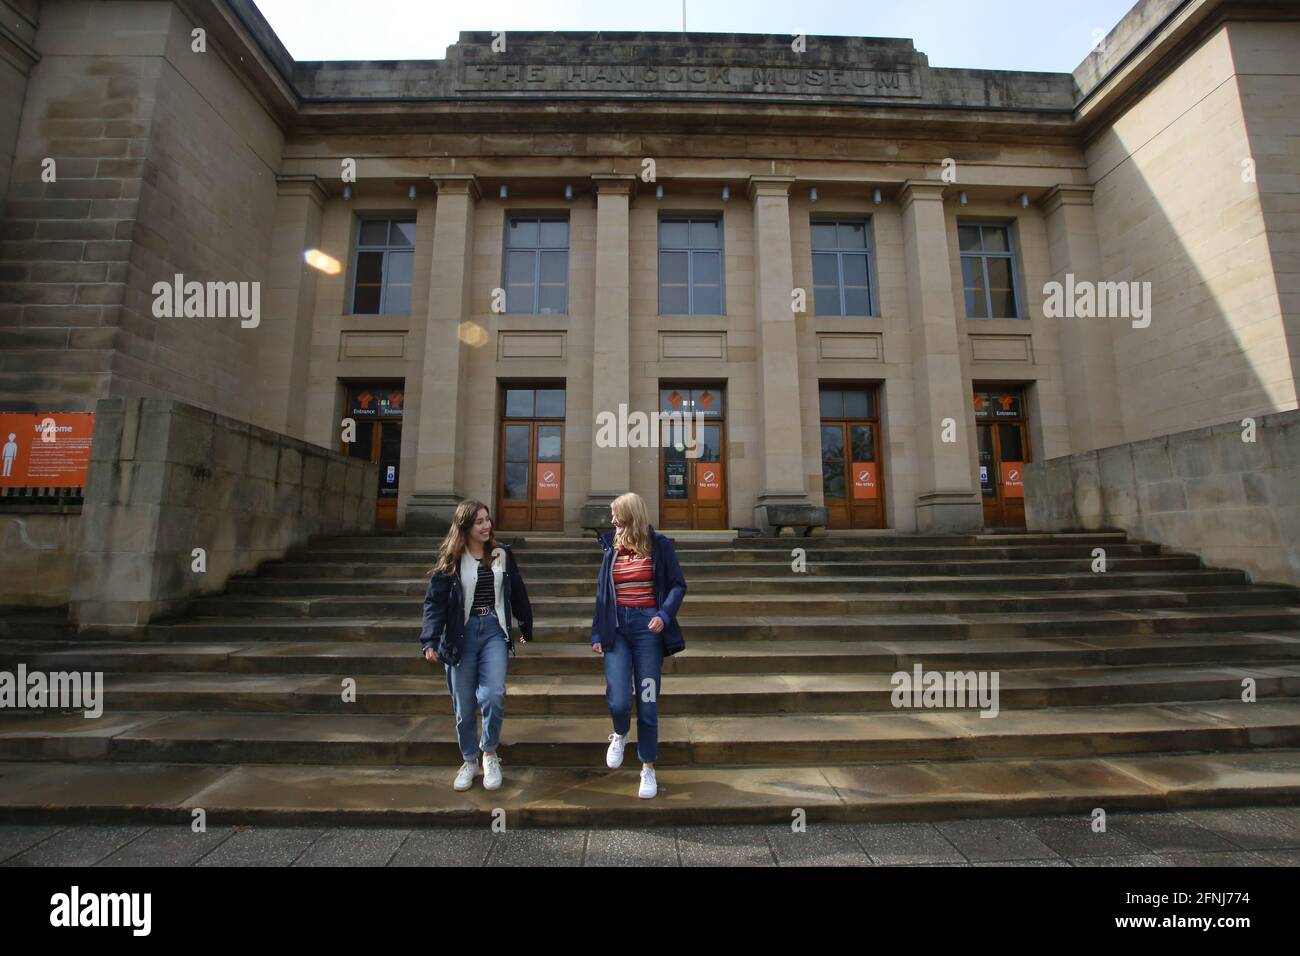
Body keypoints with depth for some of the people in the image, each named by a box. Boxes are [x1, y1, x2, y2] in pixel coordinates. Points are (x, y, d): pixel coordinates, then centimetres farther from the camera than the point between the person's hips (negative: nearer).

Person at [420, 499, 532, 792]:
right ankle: (469, 761, 31)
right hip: (461, 633, -1)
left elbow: (517, 592, 12)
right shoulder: (450, 558, -3)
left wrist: (527, 628, 18)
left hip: (493, 631, 1)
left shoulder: (502, 554, 4)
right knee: (464, 705, 8)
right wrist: (430, 641, -18)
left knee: (494, 695, -15)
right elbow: (435, 600, -7)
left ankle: (490, 753, 12)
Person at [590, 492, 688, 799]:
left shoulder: (659, 545, -2)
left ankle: (648, 768, 25)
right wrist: (597, 633, 8)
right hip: (617, 629, 2)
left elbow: (678, 585, -1)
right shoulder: (612, 548, 9)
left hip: (647, 628, -2)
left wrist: (664, 615, -18)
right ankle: (620, 735, 27)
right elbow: (601, 593, 13)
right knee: (618, 702, -9)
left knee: (647, 703, 4)